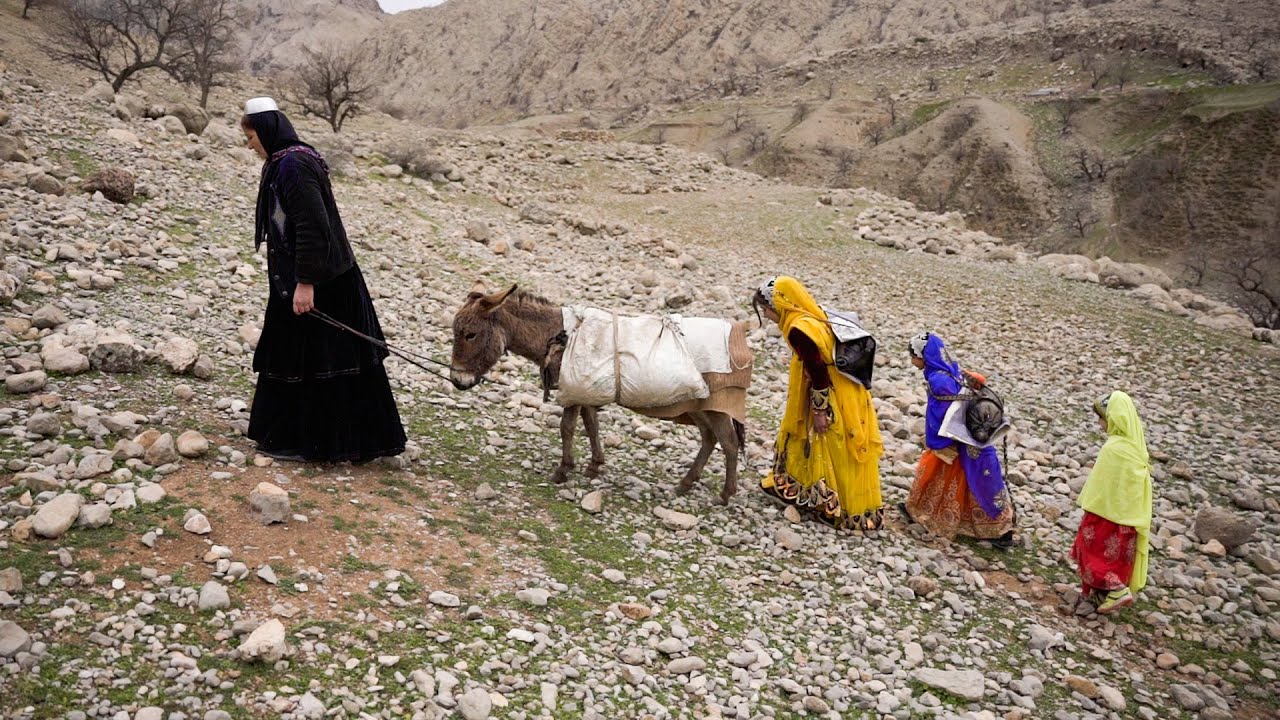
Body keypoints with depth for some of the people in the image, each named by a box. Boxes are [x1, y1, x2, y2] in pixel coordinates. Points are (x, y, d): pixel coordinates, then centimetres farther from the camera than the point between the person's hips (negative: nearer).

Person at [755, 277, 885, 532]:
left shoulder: (800, 330, -22)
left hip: (836, 403, -9)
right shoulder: (814, 318, 7)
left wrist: (820, 411, -15)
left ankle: (844, 511, 17)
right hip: (843, 397, 9)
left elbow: (818, 373, -22)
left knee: (836, 457, 5)